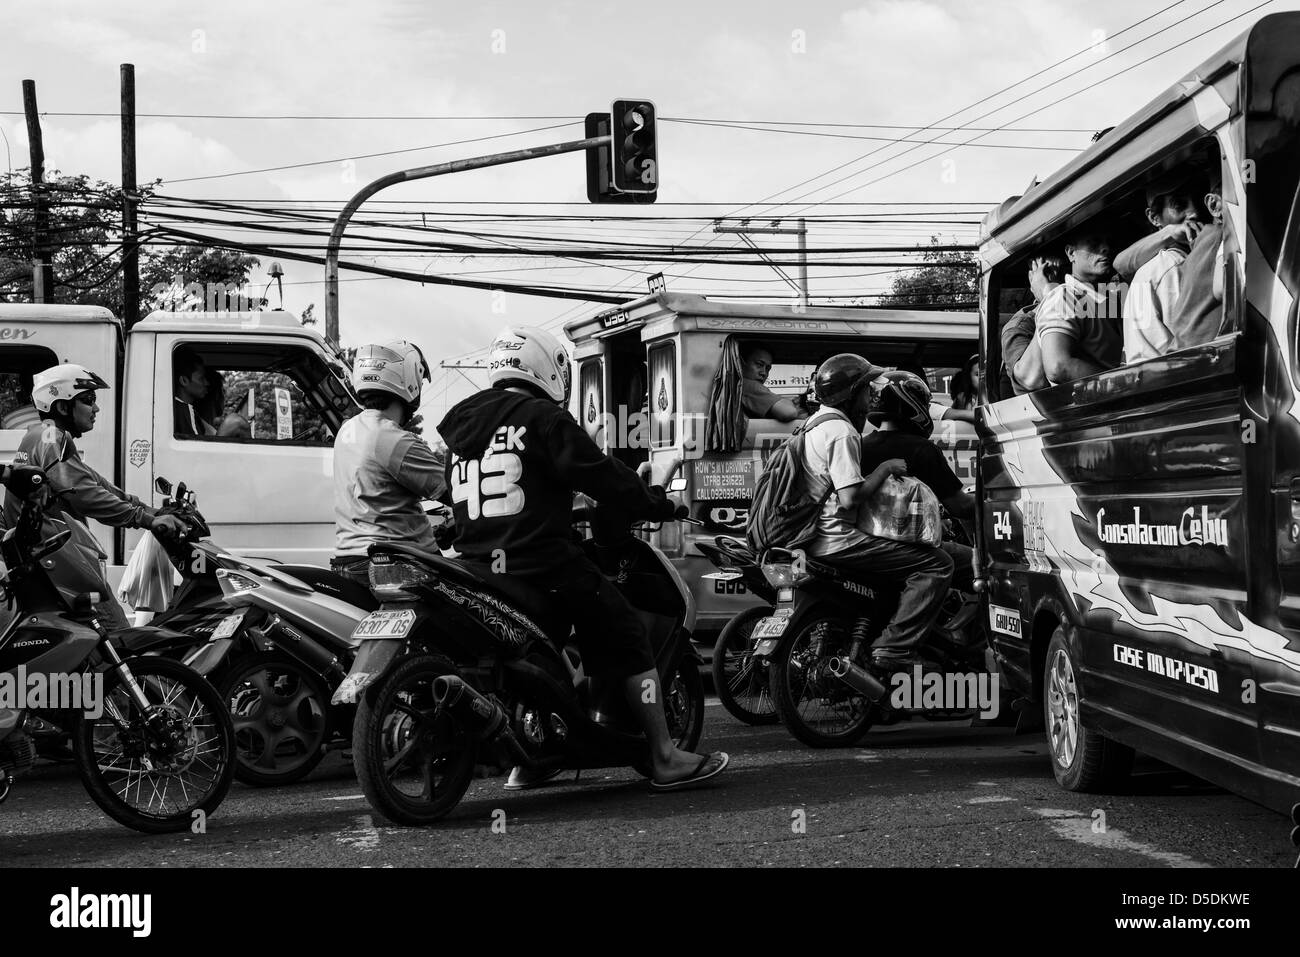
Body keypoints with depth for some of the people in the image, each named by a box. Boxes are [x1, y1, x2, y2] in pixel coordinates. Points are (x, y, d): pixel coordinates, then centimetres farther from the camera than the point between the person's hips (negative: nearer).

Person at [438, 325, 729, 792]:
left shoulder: (461, 425, 15)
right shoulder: (542, 417, -7)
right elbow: (600, 474, -9)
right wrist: (660, 503, 4)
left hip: (477, 569, 8)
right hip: (545, 568, -7)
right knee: (628, 643, 3)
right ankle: (666, 760, 4)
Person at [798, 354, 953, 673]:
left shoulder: (815, 423, 16)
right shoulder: (841, 432, -16)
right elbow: (850, 498, -23)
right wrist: (886, 468, -11)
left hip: (813, 536, 11)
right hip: (838, 539, -11)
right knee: (937, 564, -12)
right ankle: (894, 647, -18)